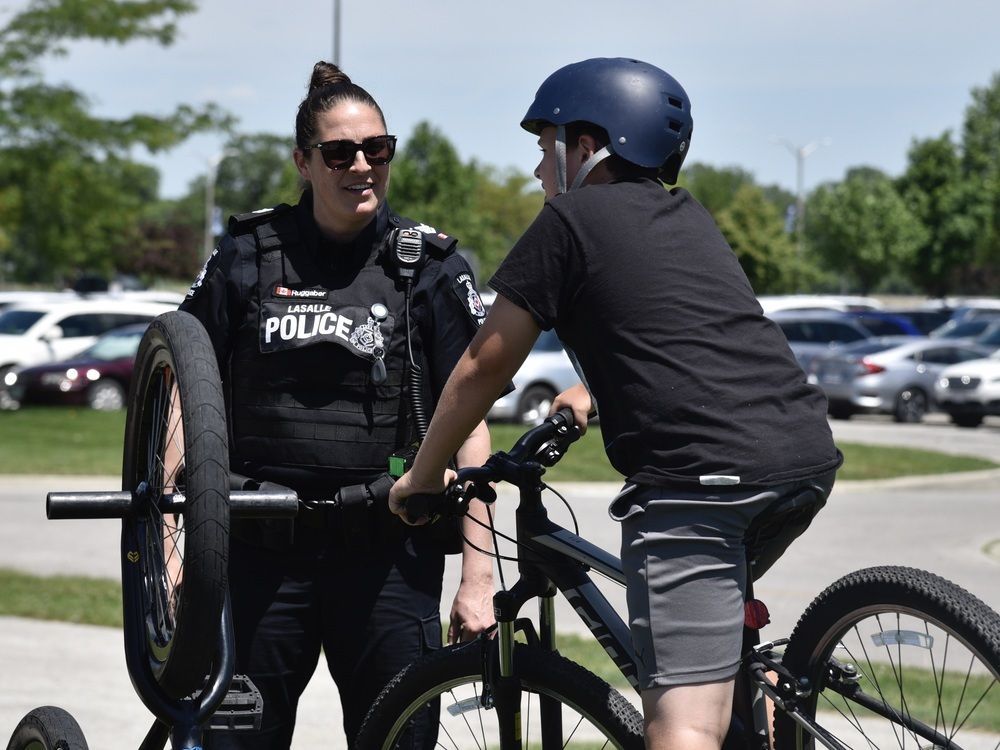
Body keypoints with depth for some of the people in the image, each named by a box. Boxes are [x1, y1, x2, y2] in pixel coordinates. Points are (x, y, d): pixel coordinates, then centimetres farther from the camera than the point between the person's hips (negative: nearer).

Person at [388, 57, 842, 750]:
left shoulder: (569, 222, 6)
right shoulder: (691, 218, 25)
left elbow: (483, 369, 11)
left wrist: (424, 476, 24)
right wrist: (595, 392, 58)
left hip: (701, 473, -8)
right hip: (809, 458, 8)